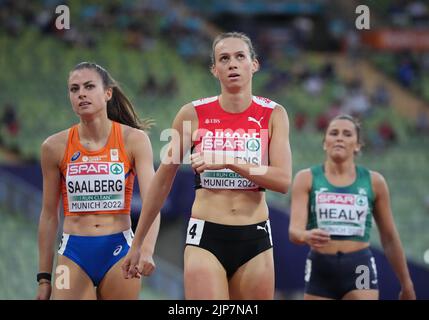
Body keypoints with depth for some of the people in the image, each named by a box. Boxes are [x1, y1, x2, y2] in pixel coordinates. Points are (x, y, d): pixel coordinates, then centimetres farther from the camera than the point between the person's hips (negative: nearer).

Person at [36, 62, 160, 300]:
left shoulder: (134, 140, -3)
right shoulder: (55, 146, 0)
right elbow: (48, 215, 7)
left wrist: (146, 251, -30)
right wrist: (44, 277, 6)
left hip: (119, 252, 0)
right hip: (73, 254, 0)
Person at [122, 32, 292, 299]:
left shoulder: (273, 115, 2)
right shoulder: (193, 114, 0)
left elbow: (283, 180, -9)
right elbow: (162, 182, 7)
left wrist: (229, 162, -20)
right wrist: (137, 244, 10)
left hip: (255, 239, 2)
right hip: (206, 238, -2)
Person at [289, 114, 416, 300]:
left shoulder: (373, 181, 6)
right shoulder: (307, 179, 3)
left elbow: (389, 238, 14)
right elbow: (294, 230, -8)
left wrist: (406, 284, 18)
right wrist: (306, 236, -32)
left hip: (360, 269, -1)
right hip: (320, 269, 1)